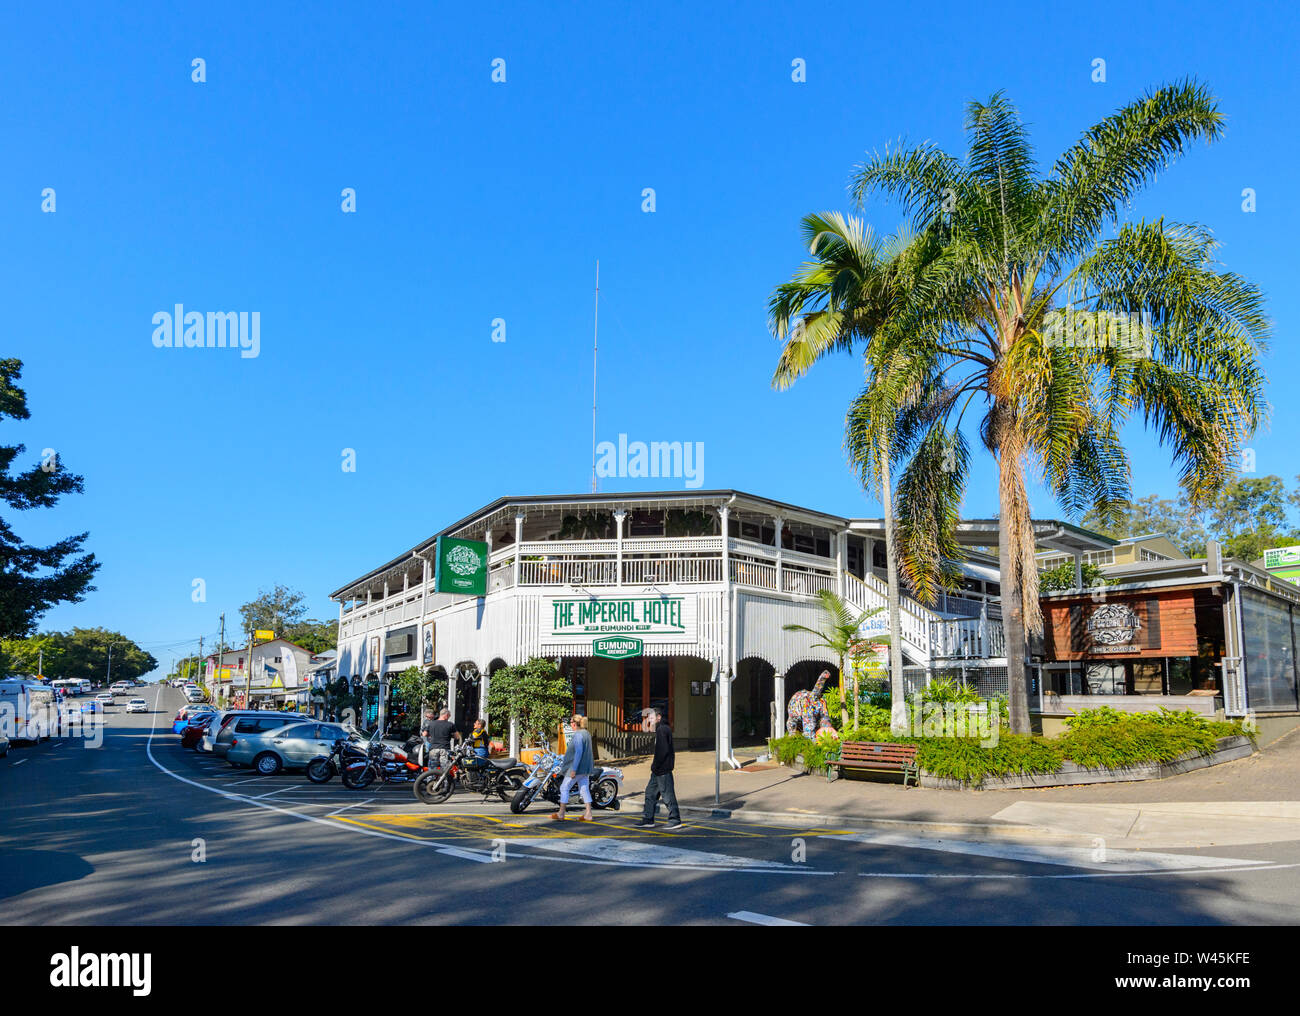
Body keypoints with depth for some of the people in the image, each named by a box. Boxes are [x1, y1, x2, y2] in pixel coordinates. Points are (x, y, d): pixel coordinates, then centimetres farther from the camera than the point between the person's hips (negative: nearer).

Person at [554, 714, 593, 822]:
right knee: (584, 790, 7)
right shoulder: (586, 734, 13)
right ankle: (588, 814, 3)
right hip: (586, 769, 9)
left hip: (577, 768, -9)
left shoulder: (577, 735, -17)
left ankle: (561, 814, 8)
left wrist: (573, 770, -24)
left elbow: (578, 753, -24)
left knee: (564, 788, 3)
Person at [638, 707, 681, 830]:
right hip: (659, 769, 11)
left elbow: (663, 750, -22)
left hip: (663, 769, -11)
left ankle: (675, 820, 2)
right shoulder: (661, 728, 17)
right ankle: (648, 820, 19)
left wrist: (655, 765, -16)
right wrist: (655, 766, 17)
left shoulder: (662, 729, -15)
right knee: (650, 792, 14)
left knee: (667, 794, -5)